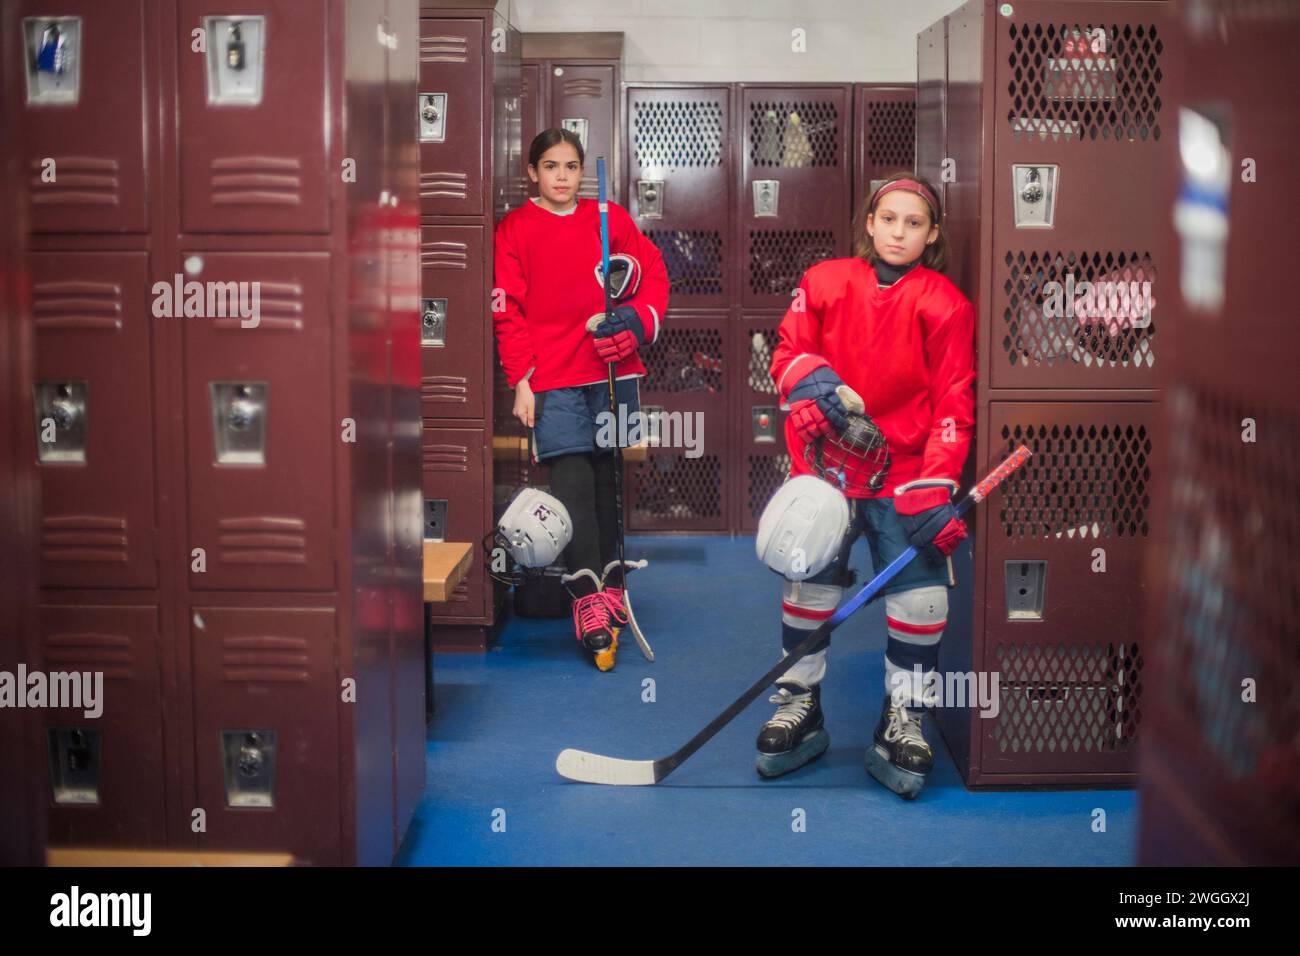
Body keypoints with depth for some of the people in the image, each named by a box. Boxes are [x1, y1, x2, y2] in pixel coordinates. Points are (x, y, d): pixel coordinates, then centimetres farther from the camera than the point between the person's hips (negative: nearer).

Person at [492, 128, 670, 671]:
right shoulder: (514, 230, 2)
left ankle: (608, 582, 23)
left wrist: (639, 320, -6)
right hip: (553, 380, -3)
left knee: (605, 479, 11)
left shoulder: (610, 219, 10)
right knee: (573, 482, -11)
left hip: (613, 372, 3)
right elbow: (507, 311, -2)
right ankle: (589, 602, -9)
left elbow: (654, 272, 13)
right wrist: (521, 381, -9)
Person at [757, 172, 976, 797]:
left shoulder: (944, 305, -3)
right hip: (825, 464, 2)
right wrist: (808, 377, -14)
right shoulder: (824, 283, 4)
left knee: (920, 595, -6)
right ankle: (799, 707, 21)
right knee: (808, 581, 1)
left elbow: (953, 404, -4)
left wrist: (935, 487, -13)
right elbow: (788, 350, 11)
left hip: (906, 473, -1)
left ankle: (902, 722, 12)